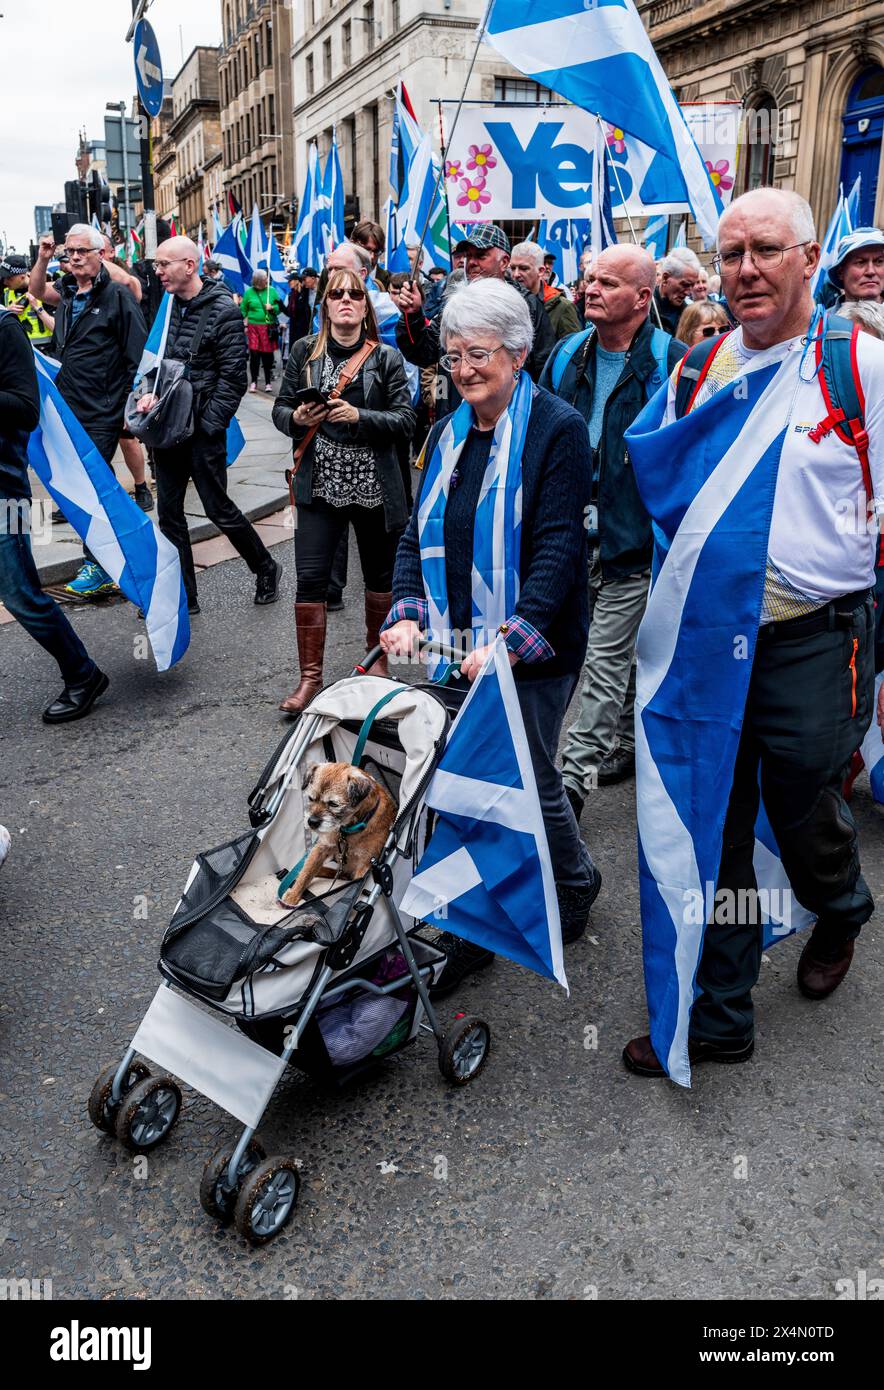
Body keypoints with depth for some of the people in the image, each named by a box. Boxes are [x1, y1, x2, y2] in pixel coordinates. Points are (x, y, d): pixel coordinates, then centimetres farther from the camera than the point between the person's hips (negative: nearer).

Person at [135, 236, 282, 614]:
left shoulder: (223, 310, -11)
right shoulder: (168, 306, 9)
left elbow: (232, 378, -14)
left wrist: (205, 426, -16)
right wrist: (150, 393, -2)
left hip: (202, 430, -7)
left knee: (219, 510, 1)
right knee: (168, 512, 8)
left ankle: (266, 568, 24)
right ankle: (182, 597, 17)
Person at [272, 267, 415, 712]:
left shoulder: (386, 357, 0)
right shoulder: (305, 351, 5)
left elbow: (405, 421, -5)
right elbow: (280, 408, 9)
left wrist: (359, 417, -19)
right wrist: (296, 417, -13)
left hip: (375, 486, 0)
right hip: (320, 484, 0)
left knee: (379, 574, 12)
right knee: (310, 578, -5)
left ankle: (377, 656, 32)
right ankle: (310, 676, 5)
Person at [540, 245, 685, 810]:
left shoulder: (672, 361, -10)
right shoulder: (567, 357, 6)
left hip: (634, 537, -6)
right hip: (575, 533, 6)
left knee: (605, 662, -3)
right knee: (617, 651, 19)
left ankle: (573, 780, 2)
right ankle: (630, 744, 36)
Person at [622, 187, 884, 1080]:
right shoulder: (698, 370, 8)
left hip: (812, 638, -4)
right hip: (706, 638, 4)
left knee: (803, 813, 11)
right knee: (709, 828, 8)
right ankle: (714, 1016, 24)